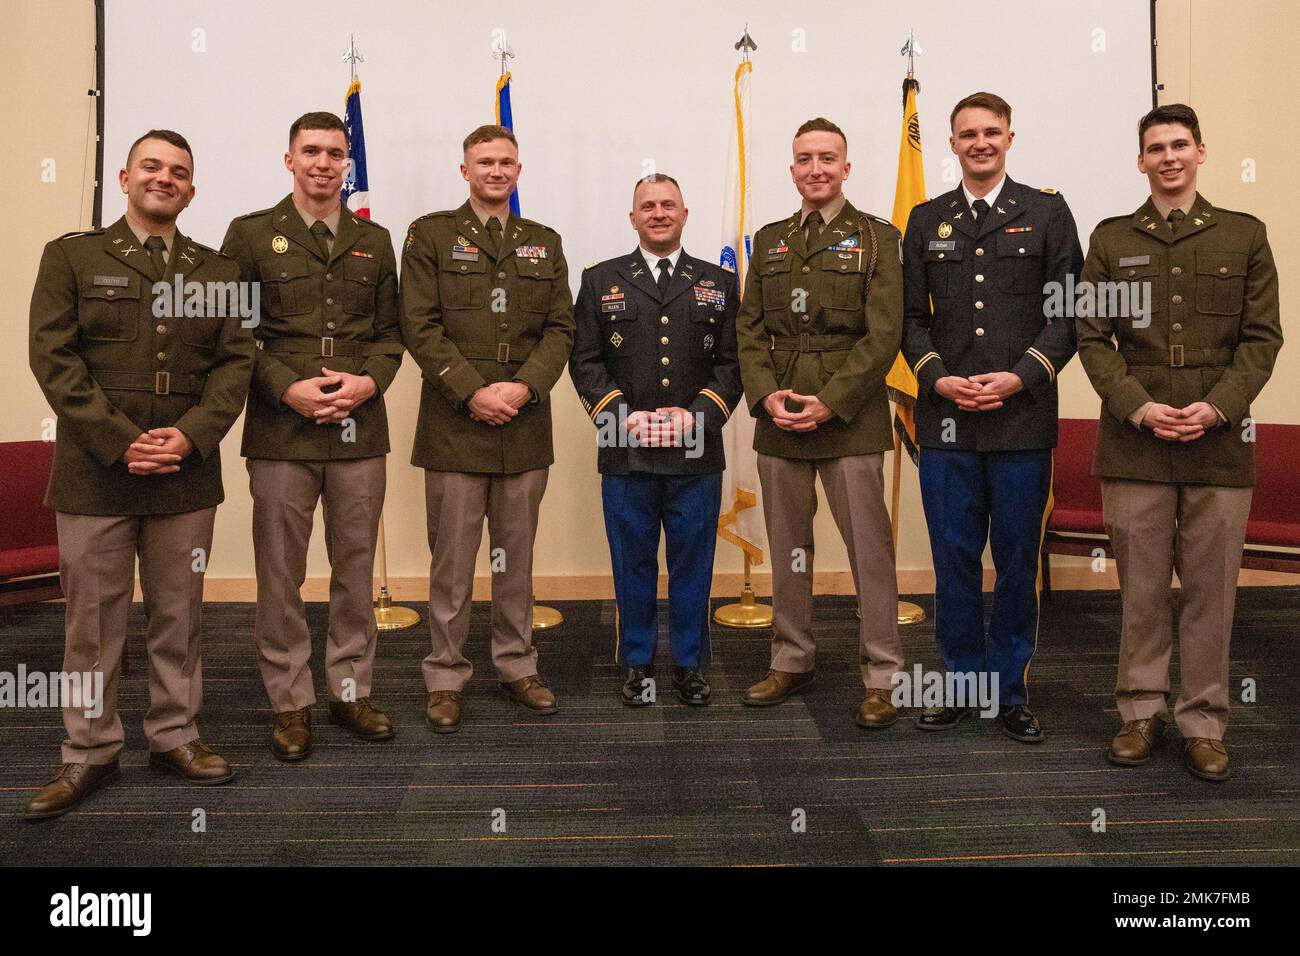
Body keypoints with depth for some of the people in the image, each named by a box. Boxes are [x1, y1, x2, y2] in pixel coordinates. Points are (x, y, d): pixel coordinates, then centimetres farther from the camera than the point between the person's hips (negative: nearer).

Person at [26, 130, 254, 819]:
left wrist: (192, 435, -11)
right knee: (93, 619, 6)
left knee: (178, 614, 10)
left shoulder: (216, 269, 12)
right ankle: (90, 753, 20)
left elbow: (235, 361, 4)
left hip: (187, 473, 2)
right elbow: (53, 358, -3)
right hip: (95, 472, -1)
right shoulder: (71, 257, 6)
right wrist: (119, 441, -13)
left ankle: (174, 736, 24)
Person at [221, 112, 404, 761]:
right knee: (280, 574, 5)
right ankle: (290, 702, 19)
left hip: (360, 430, 3)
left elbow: (390, 330, 12)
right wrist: (286, 388, -12)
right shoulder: (250, 235, 5)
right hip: (280, 431, -2)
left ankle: (351, 690, 24)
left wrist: (369, 380, -6)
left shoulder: (374, 241, 14)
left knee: (356, 567, 10)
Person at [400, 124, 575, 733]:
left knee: (517, 556, 11)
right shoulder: (430, 235, 4)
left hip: (525, 426, 3)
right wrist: (473, 392, -14)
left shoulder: (545, 243, 14)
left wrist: (523, 387, -9)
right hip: (455, 425, -3)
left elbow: (560, 328, 7)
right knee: (452, 560, 3)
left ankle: (517, 666, 25)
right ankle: (445, 678, 15)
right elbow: (421, 326, -5)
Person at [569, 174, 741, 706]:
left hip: (697, 453, 1)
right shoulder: (600, 280, 9)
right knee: (633, 563, 7)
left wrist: (698, 413, -9)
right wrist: (625, 415, -9)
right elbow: (586, 361, 4)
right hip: (625, 453, 0)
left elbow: (732, 362, 6)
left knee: (693, 563, 7)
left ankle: (690, 663, 21)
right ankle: (637, 663, 21)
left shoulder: (718, 283, 12)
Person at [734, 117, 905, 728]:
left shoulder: (876, 238, 2)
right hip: (778, 420, 4)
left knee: (869, 548, -1)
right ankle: (791, 661, 24)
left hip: (848, 418, -4)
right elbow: (749, 328, 10)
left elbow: (883, 334, -6)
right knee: (787, 546, 11)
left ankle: (881, 676, 10)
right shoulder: (769, 240, 15)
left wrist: (829, 402, -14)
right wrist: (767, 395, -6)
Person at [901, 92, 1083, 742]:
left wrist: (1019, 376, -11)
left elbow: (1067, 312, 2)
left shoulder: (1047, 212, 8)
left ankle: (1010, 691, 20)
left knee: (1018, 561, 6)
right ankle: (962, 683, 21)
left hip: (1022, 418, -1)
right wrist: (938, 377, -6)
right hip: (946, 420, 1)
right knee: (954, 560, 6)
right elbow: (911, 316, 11)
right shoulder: (926, 220, 13)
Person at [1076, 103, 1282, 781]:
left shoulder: (1244, 235, 10)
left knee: (1210, 589, 4)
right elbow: (1092, 337, 3)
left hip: (1219, 441, 0)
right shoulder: (1111, 238, 9)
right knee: (1141, 586, 6)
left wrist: (1217, 406, -11)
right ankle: (1142, 711, 20)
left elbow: (1262, 337, 5)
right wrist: (1138, 406, -10)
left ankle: (1203, 723, 17)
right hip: (1135, 442, 0)